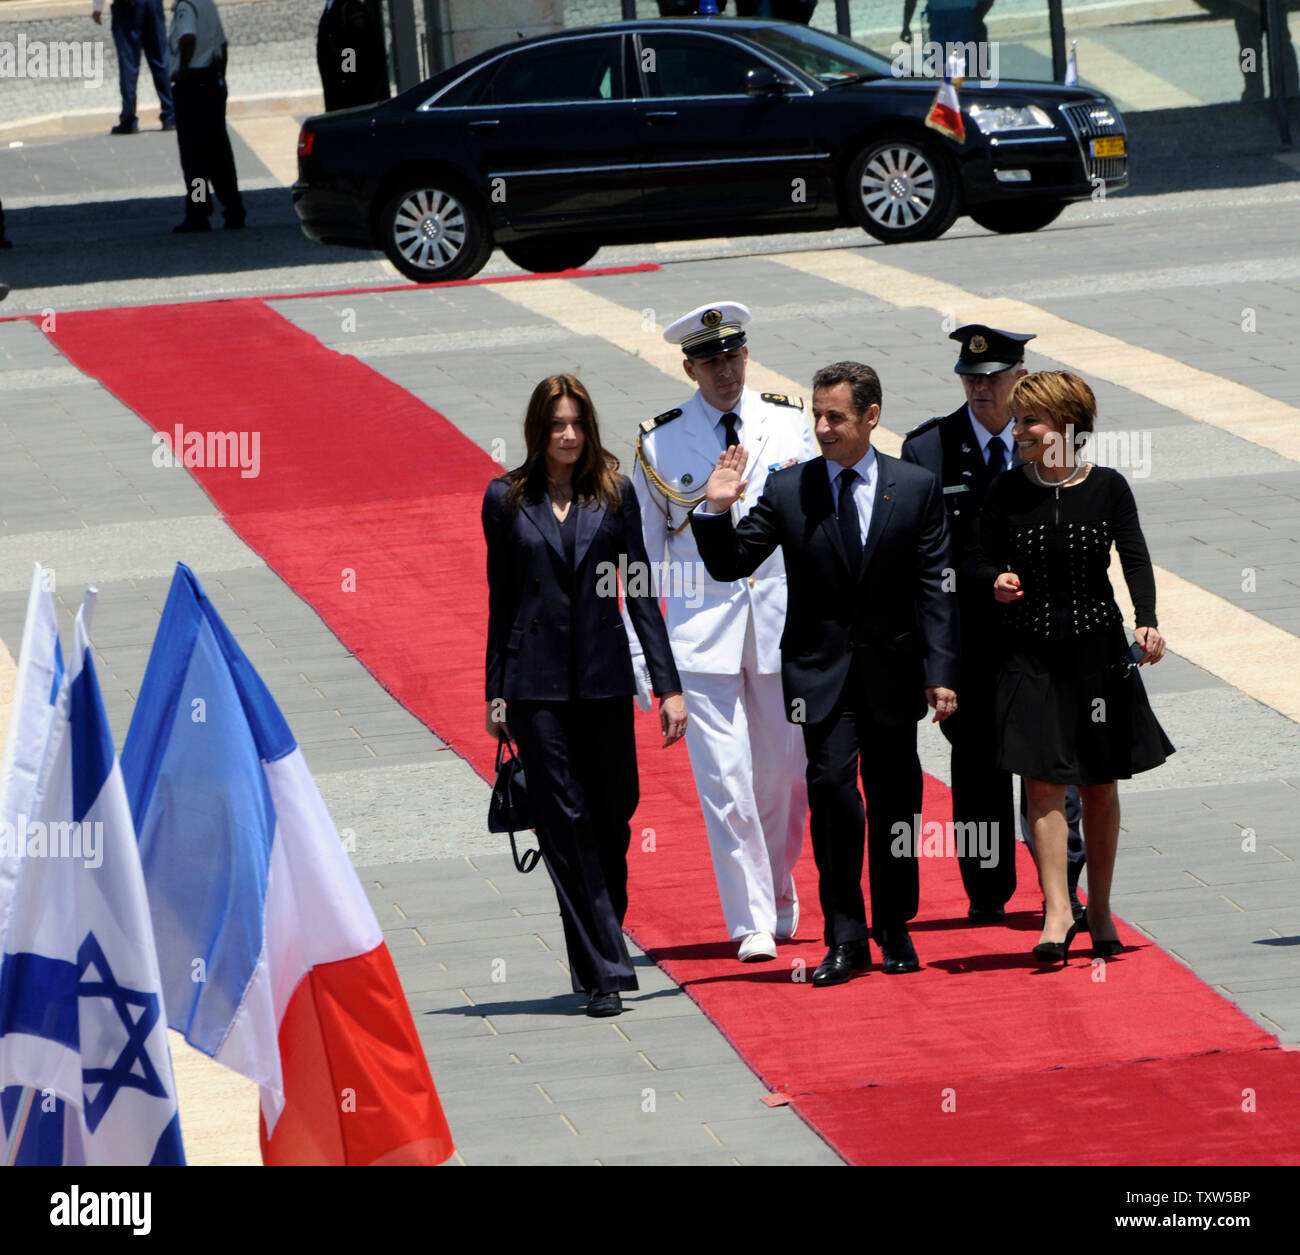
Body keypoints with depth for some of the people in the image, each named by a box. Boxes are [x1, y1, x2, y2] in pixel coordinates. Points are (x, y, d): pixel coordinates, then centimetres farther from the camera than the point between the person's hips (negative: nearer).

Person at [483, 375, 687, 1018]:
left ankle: (601, 956, 21)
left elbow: (639, 590, 6)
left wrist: (668, 683, 1)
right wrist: (495, 694, 6)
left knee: (610, 822, 6)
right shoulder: (507, 499, 4)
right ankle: (605, 971, -6)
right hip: (537, 684, -1)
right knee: (565, 826, -6)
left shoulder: (613, 494, 5)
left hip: (605, 676, 1)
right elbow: (501, 600, 8)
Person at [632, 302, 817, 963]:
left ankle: (779, 893, 32)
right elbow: (643, 551, 6)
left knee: (785, 770, 8)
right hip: (700, 620, -2)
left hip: (782, 615, 2)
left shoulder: (789, 424, 6)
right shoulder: (658, 442, 2)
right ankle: (752, 922, -4)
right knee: (724, 777, -9)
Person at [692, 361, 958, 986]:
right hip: (821, 670, -1)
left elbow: (936, 588, 0)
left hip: (893, 670, 1)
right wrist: (718, 511, -15)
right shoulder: (787, 489, 1)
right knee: (832, 787, -14)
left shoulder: (917, 488, 1)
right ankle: (844, 938, -8)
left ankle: (894, 930, 22)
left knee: (894, 799, 7)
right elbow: (730, 565, 3)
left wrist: (940, 671, -6)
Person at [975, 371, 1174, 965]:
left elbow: (1135, 559, -7)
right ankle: (1057, 911, -11)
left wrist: (1146, 622, -22)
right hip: (1032, 654, 0)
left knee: (1099, 785, 8)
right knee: (1044, 783, -9)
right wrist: (996, 580, -17)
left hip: (1098, 651, 0)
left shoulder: (1107, 488, -1)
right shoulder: (1007, 493, -1)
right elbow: (984, 563, 7)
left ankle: (1099, 909, 20)